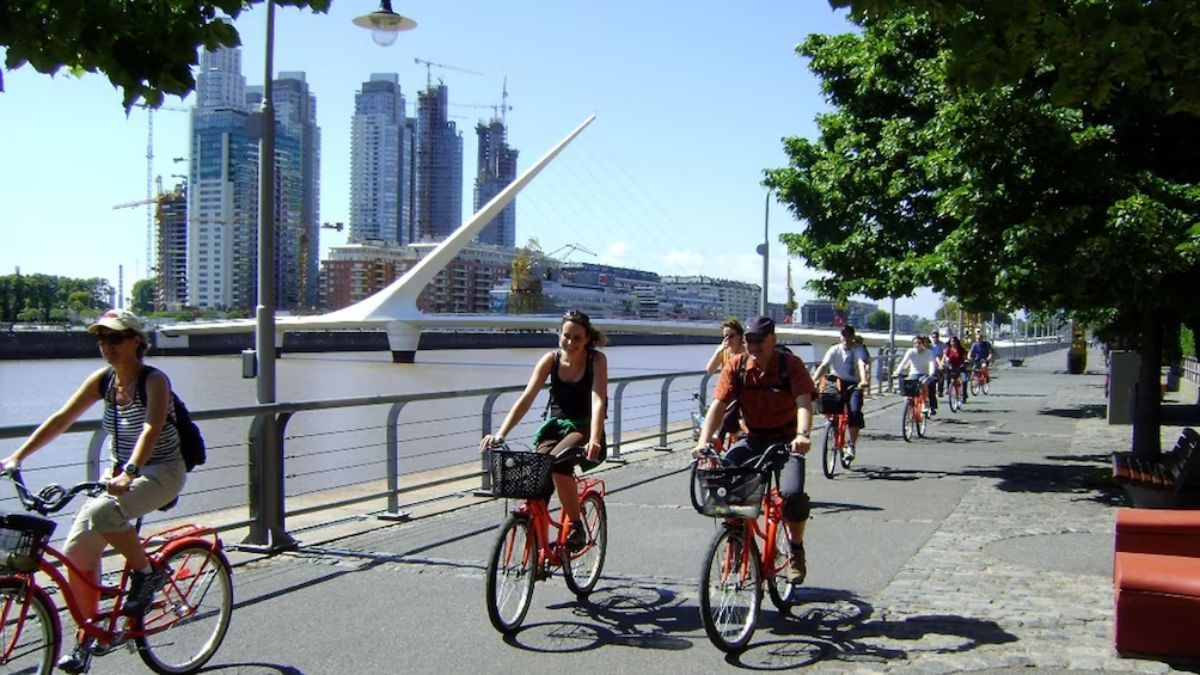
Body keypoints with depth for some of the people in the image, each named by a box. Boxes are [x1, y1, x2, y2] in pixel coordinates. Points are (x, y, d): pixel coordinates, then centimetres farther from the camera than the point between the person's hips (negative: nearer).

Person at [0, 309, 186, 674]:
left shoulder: (154, 380, -17)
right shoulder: (103, 380, 2)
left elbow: (151, 428, -31)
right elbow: (61, 419, 1)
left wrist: (130, 472, -45)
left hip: (162, 471, -7)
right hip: (121, 472, 7)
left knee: (101, 513, -33)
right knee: (78, 549, -4)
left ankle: (148, 572, -8)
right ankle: (86, 637, 11)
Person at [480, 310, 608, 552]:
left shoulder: (597, 359, -12)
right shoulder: (551, 359, -6)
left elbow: (598, 402, -25)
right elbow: (526, 398, -13)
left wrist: (594, 440, -41)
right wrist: (500, 433, -24)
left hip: (583, 429, -3)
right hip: (555, 426, 3)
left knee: (558, 463, -33)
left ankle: (576, 527, -14)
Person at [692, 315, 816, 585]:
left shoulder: (791, 364, -13)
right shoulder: (736, 366, -7)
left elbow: (804, 402, -26)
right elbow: (718, 405, -14)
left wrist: (802, 435, -46)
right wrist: (703, 442, -29)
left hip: (786, 440, -3)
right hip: (753, 439, 3)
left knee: (792, 493, -26)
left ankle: (796, 551, 2)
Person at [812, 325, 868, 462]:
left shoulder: (858, 350, -5)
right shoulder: (834, 350, -2)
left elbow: (862, 365, -23)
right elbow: (823, 366, -14)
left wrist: (863, 380, -43)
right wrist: (813, 380, -31)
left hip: (853, 384, -2)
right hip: (837, 382, 2)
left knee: (855, 412, -20)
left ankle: (852, 446, -9)